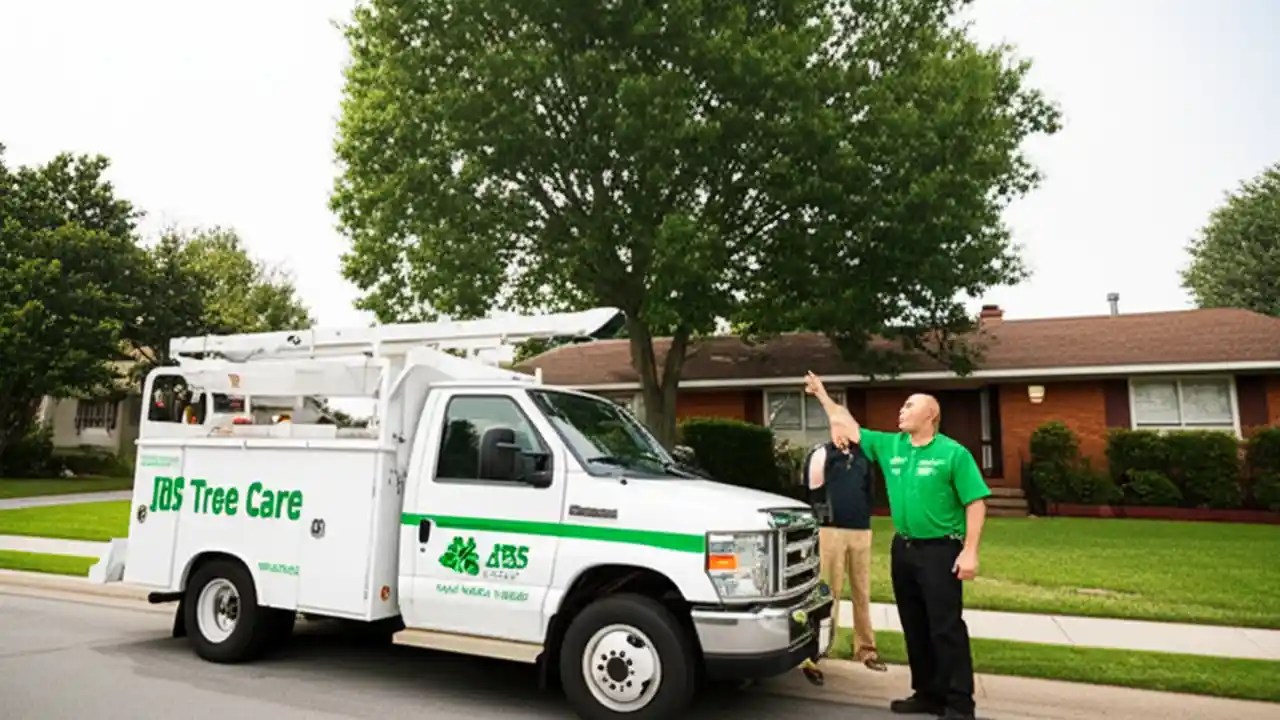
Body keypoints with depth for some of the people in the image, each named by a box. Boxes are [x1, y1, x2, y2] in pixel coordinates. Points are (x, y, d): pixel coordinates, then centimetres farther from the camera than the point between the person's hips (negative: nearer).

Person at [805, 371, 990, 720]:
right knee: (915, 627, 12)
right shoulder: (889, 446, 8)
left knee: (947, 628, -3)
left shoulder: (953, 453, -8)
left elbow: (976, 502, -10)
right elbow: (850, 427, 14)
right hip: (903, 548, 6)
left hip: (940, 550, -6)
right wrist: (823, 395, 13)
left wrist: (970, 551, -17)